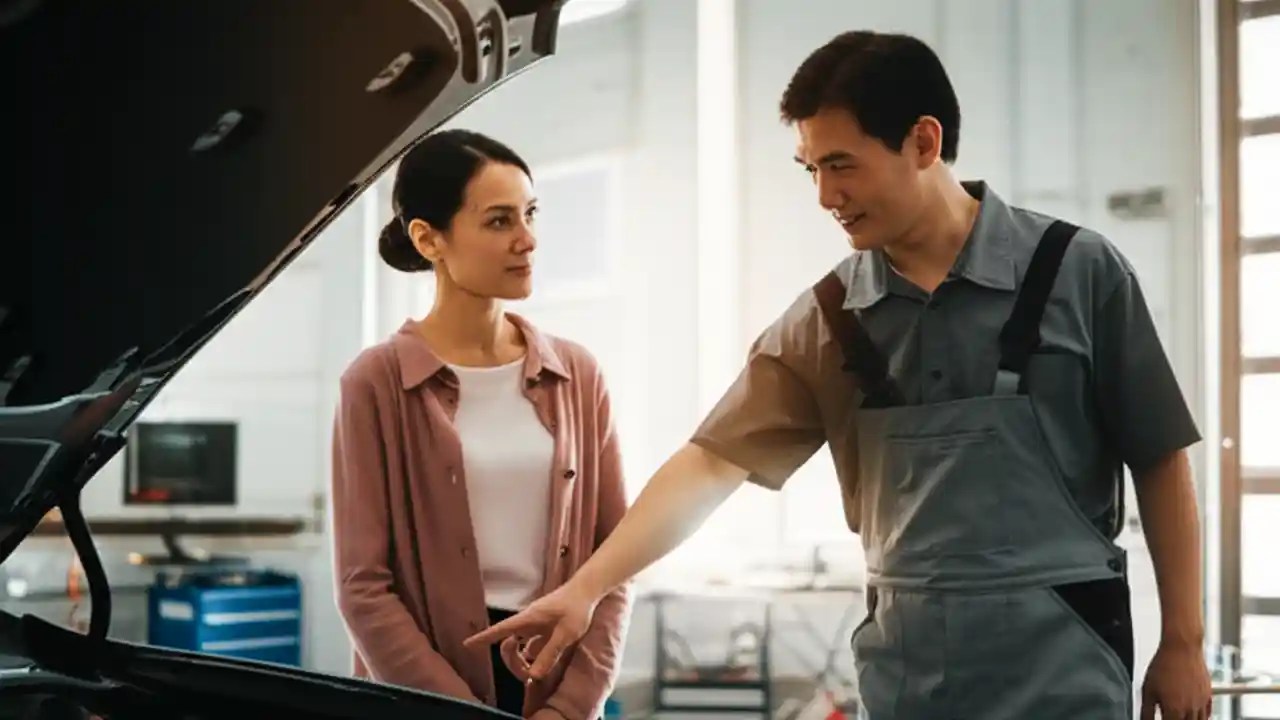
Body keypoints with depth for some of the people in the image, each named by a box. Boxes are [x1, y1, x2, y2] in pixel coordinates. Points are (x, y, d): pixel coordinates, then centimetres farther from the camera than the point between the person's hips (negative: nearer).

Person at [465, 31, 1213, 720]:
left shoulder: (1077, 271, -4)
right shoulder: (826, 320, 3)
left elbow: (1160, 462, 0)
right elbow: (711, 461, 2)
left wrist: (1183, 642, 0)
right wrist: (586, 588, -5)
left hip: (1060, 659, -3)